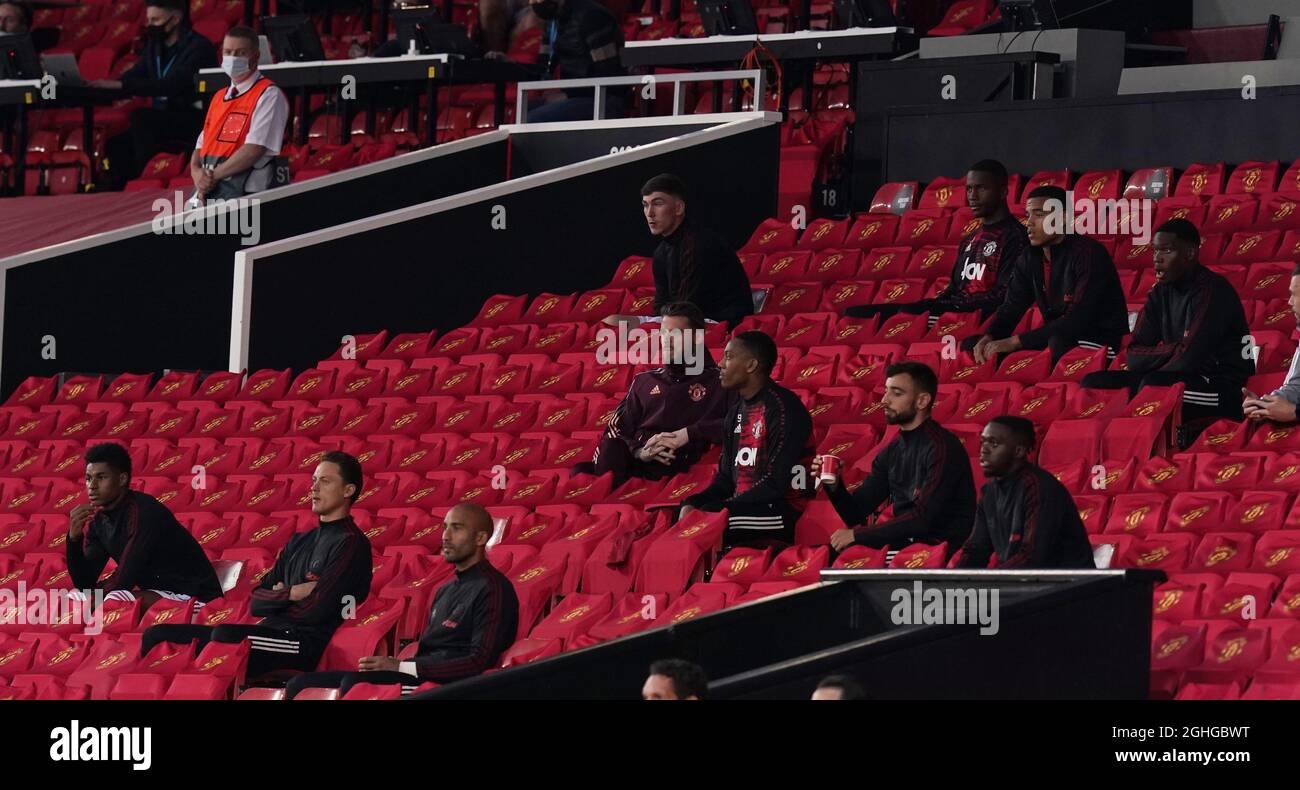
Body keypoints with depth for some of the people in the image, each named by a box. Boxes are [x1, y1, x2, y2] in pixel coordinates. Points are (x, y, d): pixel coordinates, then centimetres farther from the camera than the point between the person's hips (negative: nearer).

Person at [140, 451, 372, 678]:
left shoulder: (351, 544, -2)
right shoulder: (300, 541, 24)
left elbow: (315, 611, -11)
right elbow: (257, 602, 17)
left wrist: (278, 598, 6)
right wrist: (290, 594, -3)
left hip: (306, 642, -9)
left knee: (226, 634, -37)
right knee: (158, 635, -4)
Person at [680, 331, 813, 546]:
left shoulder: (782, 409, -12)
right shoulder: (736, 411, 16)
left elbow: (775, 484, -18)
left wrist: (722, 507, -19)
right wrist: (692, 503, -3)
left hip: (782, 512, -8)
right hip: (742, 504, 8)